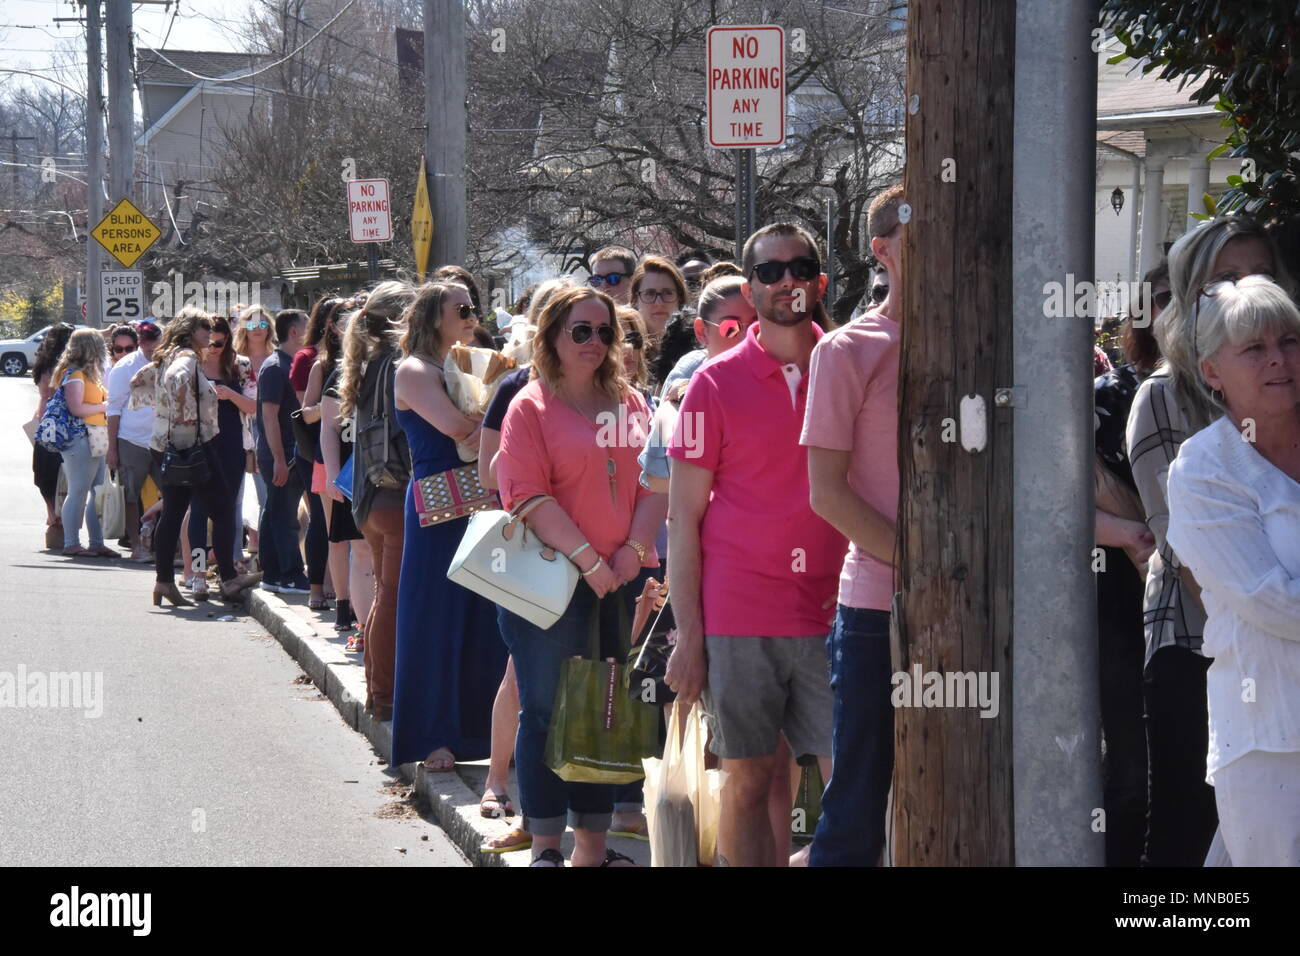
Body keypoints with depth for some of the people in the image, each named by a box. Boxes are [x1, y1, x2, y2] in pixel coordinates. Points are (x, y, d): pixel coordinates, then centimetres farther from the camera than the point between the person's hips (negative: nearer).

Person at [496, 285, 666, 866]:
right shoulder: (531, 406, -2)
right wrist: (587, 559, -16)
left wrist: (633, 549, -7)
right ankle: (545, 847, 5)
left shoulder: (631, 403, 12)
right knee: (545, 710, -1)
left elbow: (656, 483, 8)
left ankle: (592, 844, 16)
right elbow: (528, 495, -11)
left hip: (623, 580, 5)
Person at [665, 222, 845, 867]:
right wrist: (688, 635, -4)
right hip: (740, 615, -1)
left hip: (833, 613, 2)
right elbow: (684, 517, 2)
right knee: (750, 781, 2)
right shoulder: (716, 384, 2)